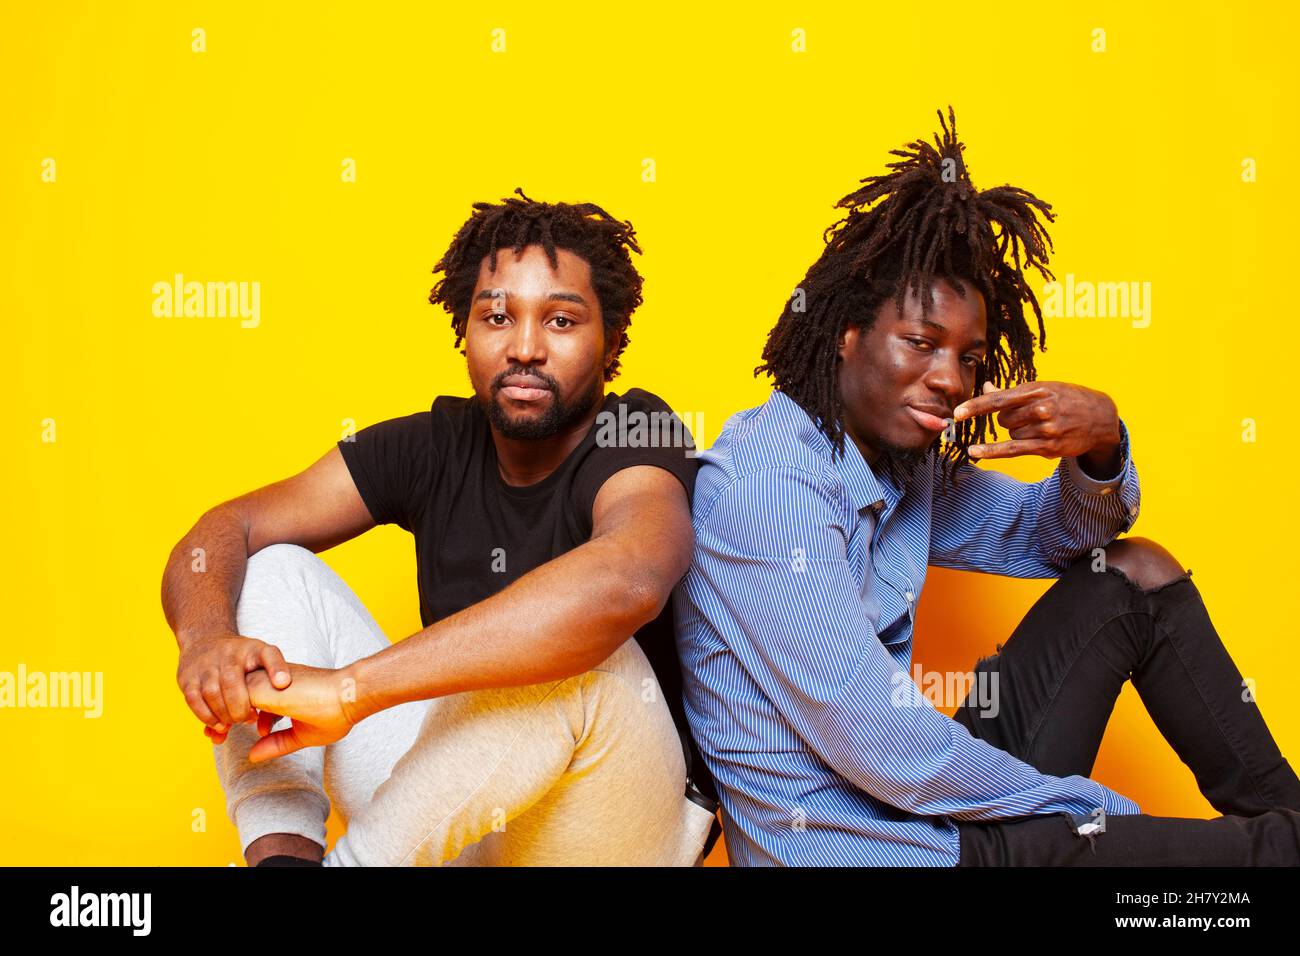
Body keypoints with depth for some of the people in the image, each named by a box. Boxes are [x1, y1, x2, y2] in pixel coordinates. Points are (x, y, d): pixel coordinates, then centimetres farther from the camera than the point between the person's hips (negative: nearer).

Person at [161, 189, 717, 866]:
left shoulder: (637, 437, -16)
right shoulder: (436, 444, 1)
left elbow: (626, 581, -41)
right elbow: (227, 528, -2)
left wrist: (348, 687, -41)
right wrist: (206, 635, -28)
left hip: (612, 827, -5)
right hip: (453, 811, 5)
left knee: (587, 656, -36)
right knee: (272, 569, -3)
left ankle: (357, 857, -21)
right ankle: (284, 852, -19)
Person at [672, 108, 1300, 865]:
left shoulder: (906, 466, 4)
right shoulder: (770, 484, -22)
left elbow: (1052, 535, 18)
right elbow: (880, 747, -26)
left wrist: (1099, 441, -7)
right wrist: (1100, 807, -12)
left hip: (936, 796, 9)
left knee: (1136, 574, 11)